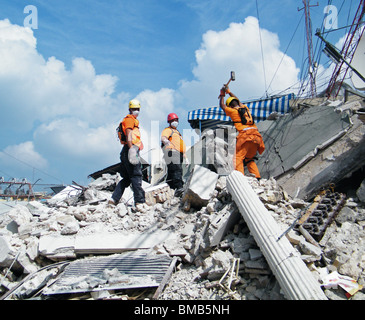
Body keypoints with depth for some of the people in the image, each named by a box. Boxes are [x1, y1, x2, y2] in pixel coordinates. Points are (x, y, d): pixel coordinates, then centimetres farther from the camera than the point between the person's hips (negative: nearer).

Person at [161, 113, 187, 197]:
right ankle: (179, 187, -38)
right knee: (176, 169, -25)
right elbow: (163, 138, -12)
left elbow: (182, 147, 37)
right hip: (172, 152, -8)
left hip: (179, 155, 8)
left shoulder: (177, 132, 37)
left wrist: (186, 157, 31)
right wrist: (167, 142, -35)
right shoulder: (167, 130, 10)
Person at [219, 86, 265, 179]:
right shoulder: (245, 108, 23)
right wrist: (229, 92, 56)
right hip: (256, 135, 6)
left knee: (238, 158, -9)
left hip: (245, 134, -6)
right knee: (249, 159, 18)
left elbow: (222, 106, 26)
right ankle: (257, 178, 5)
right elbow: (238, 101, 45)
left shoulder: (232, 111, 7)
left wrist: (222, 95, 41)